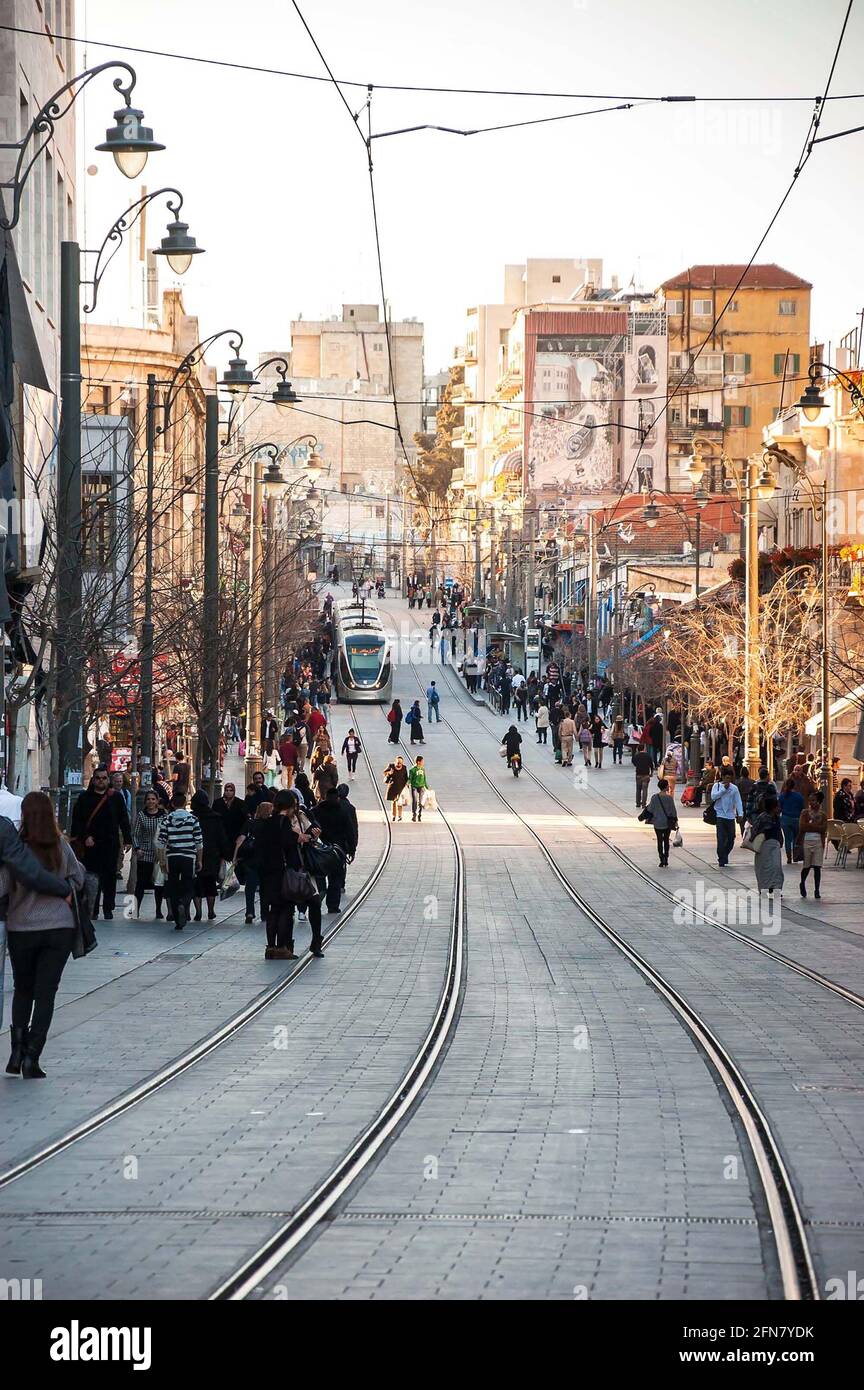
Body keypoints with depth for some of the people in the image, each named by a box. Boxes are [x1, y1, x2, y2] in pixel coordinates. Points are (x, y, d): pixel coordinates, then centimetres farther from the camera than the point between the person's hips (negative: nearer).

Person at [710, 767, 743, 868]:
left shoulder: (734, 788, 7)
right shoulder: (717, 786, 1)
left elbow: (738, 801, 3)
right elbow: (713, 796, -13)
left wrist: (740, 813, -9)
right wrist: (724, 789, -16)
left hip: (730, 816, 3)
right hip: (720, 815, -3)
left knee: (731, 839, 8)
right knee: (721, 839, -10)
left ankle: (724, 858, 28)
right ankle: (722, 861, -7)